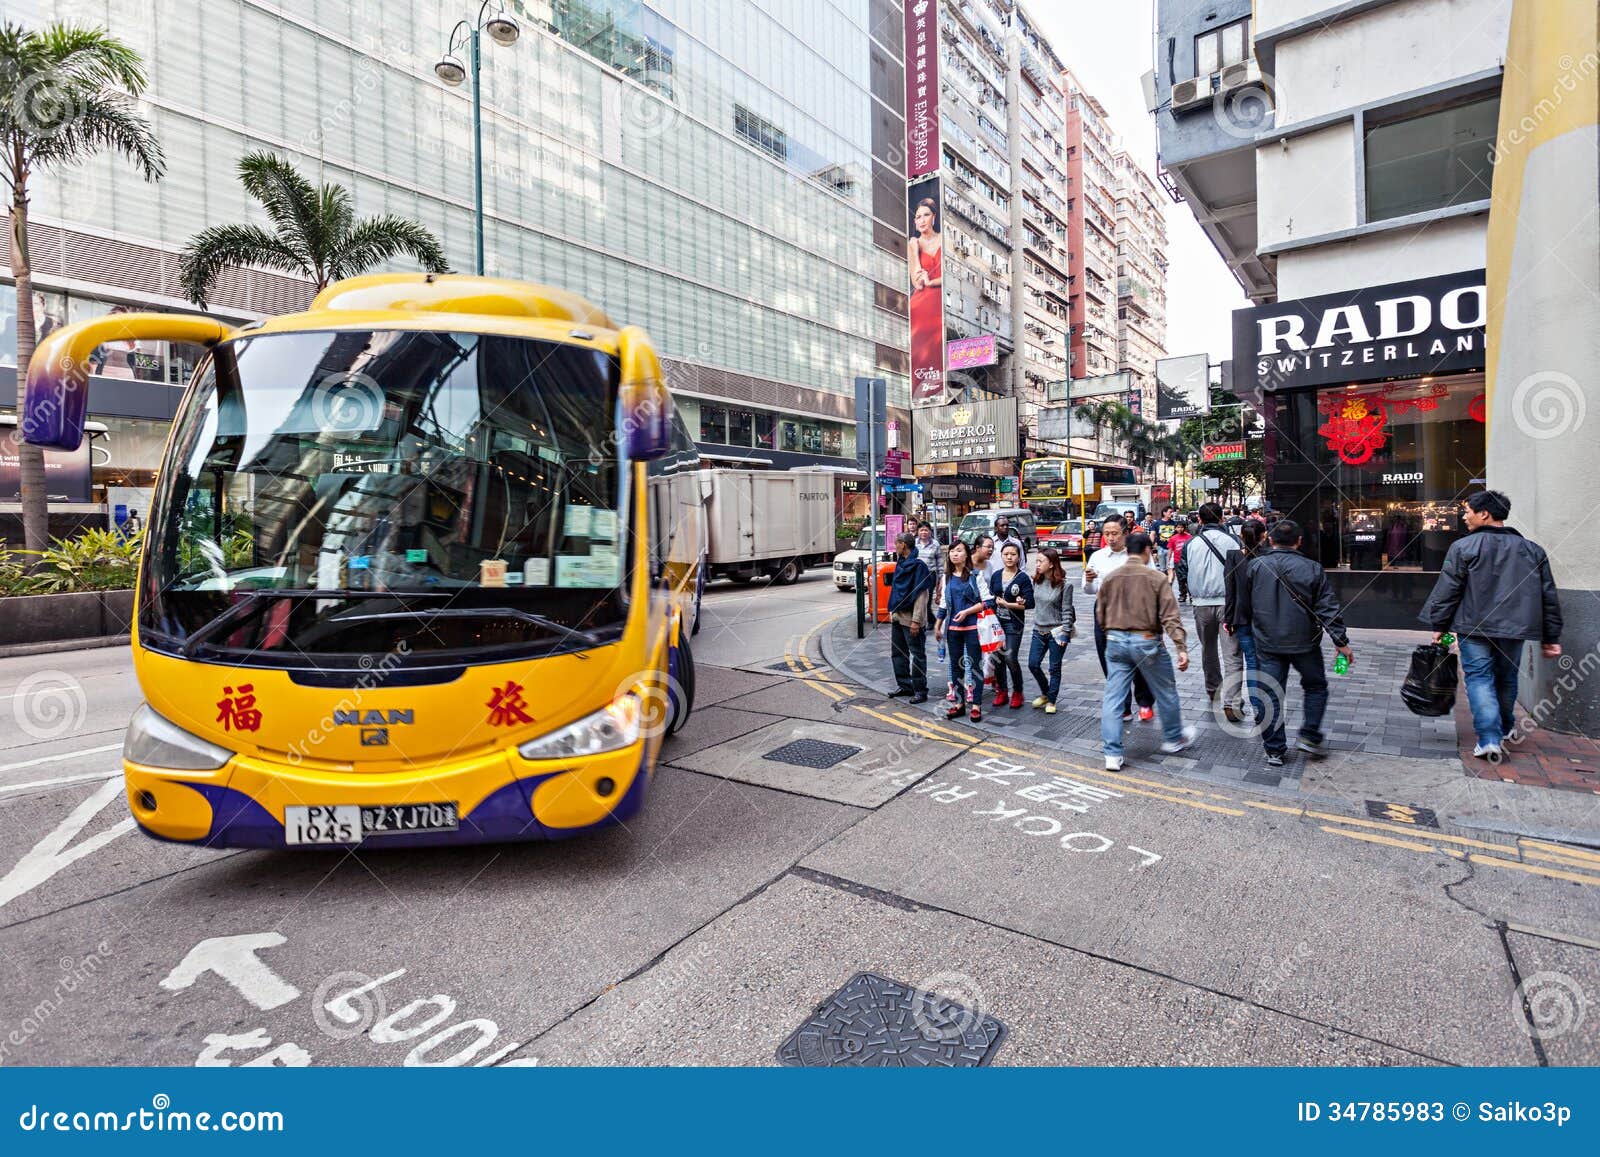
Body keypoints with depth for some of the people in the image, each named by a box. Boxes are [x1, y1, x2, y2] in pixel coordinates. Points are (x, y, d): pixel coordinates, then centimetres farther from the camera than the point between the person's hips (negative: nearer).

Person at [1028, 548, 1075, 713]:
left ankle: (1051, 701, 19)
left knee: (1054, 668, 5)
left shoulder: (1064, 585, -12)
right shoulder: (1036, 581, 3)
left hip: (1056, 631, -5)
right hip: (1039, 631, 5)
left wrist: (1064, 633, -13)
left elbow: (1066, 611, -11)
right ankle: (1045, 693, 28)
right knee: (1033, 664, 4)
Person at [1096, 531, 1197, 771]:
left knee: (1113, 698, 4)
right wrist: (1182, 648, -14)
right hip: (1146, 642, -3)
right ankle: (1174, 739, 37)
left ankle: (1112, 754, 3)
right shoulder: (1156, 578, -7)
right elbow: (1170, 616, -13)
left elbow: (1100, 615, 10)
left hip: (1115, 642, 3)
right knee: (1166, 692, 19)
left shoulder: (1109, 578, 4)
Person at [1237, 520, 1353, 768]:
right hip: (1304, 642, -1)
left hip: (1267, 644, 1)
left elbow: (1244, 606, 5)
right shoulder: (1312, 569, -8)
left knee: (1270, 696, 6)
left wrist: (1251, 632, 20)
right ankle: (1310, 737, 17)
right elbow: (1328, 608, -6)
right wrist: (1341, 642, 1)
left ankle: (1274, 750, 10)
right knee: (1315, 687, 21)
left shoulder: (1255, 566, -4)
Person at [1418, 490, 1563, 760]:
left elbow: (1448, 590, -9)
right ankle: (1504, 730, 35)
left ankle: (1490, 738, -12)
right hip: (1514, 628, 5)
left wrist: (1439, 626, -1)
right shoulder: (1532, 550, 8)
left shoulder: (1463, 547, -9)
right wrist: (1551, 638, 14)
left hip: (1474, 628, -5)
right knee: (1506, 678, 19)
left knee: (1479, 678, -1)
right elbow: (1549, 596, 10)